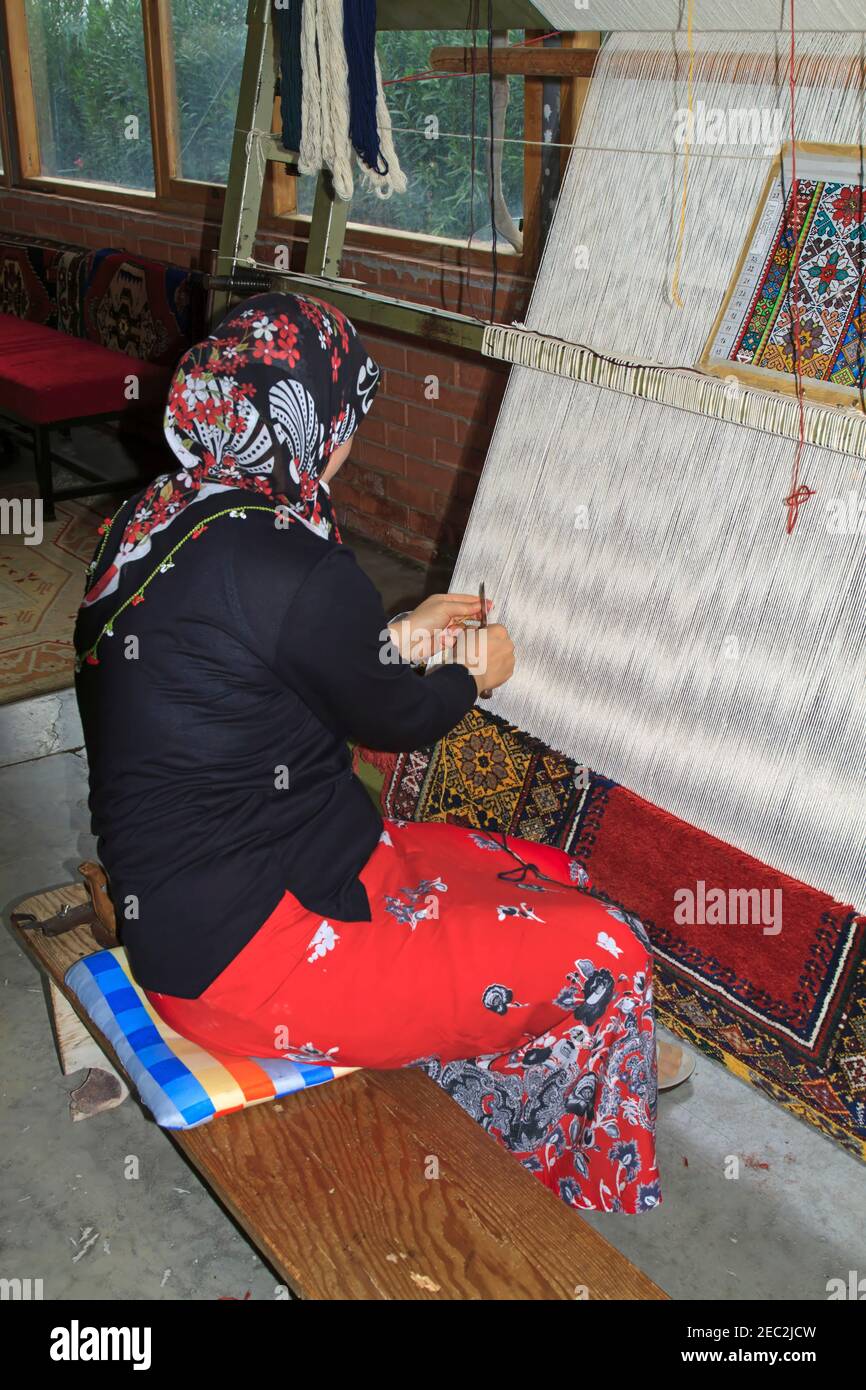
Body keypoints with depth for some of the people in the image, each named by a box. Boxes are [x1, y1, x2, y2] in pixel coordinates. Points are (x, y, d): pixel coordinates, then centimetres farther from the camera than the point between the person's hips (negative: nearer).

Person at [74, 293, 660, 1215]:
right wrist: (475, 675, 13)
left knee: (556, 882, 14)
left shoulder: (154, 518, 3)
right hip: (242, 952, -10)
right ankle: (571, 1190, 27)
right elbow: (395, 718, -9)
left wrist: (405, 635, 24)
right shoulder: (290, 569, -26)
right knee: (602, 954, -2)